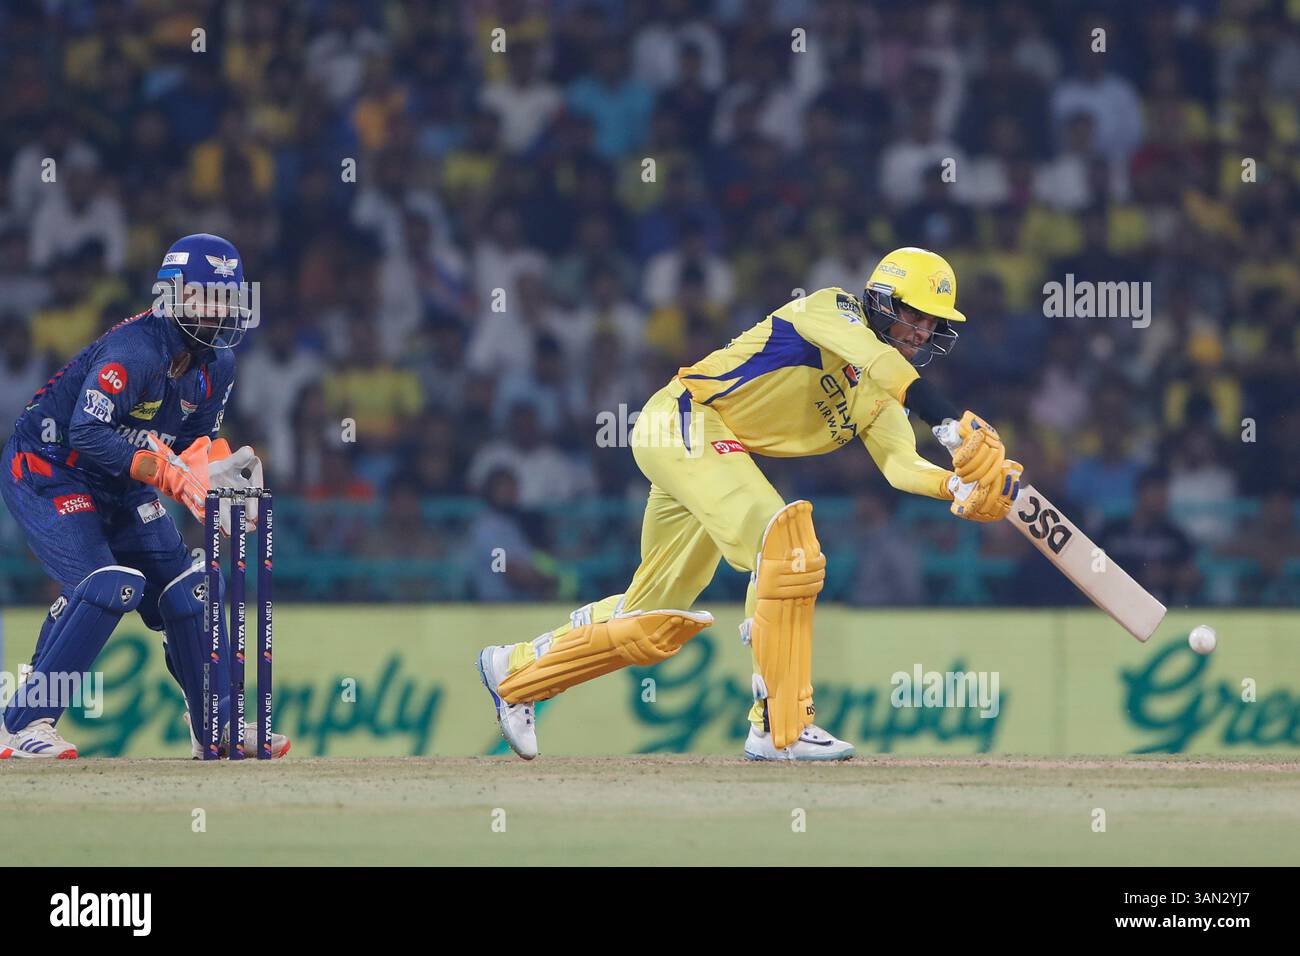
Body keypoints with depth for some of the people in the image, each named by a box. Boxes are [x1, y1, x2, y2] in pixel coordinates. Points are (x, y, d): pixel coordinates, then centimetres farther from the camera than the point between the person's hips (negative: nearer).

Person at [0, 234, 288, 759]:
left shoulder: (217, 364, -1)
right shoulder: (133, 350, -29)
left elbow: (197, 437, 8)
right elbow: (87, 435, -34)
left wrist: (220, 467, -15)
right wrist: (171, 475, -38)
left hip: (119, 485, 9)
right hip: (47, 469, -9)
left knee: (186, 587, 4)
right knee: (104, 585, -25)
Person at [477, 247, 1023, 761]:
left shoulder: (882, 401, 11)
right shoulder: (831, 311, -10)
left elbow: (902, 465, -6)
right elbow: (878, 361, -30)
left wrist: (958, 487, -27)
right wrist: (953, 426, -41)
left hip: (719, 457, 9)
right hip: (684, 421, -9)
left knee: (658, 622, 12)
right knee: (786, 542, -26)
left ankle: (514, 671, 32)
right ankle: (781, 727, -26)